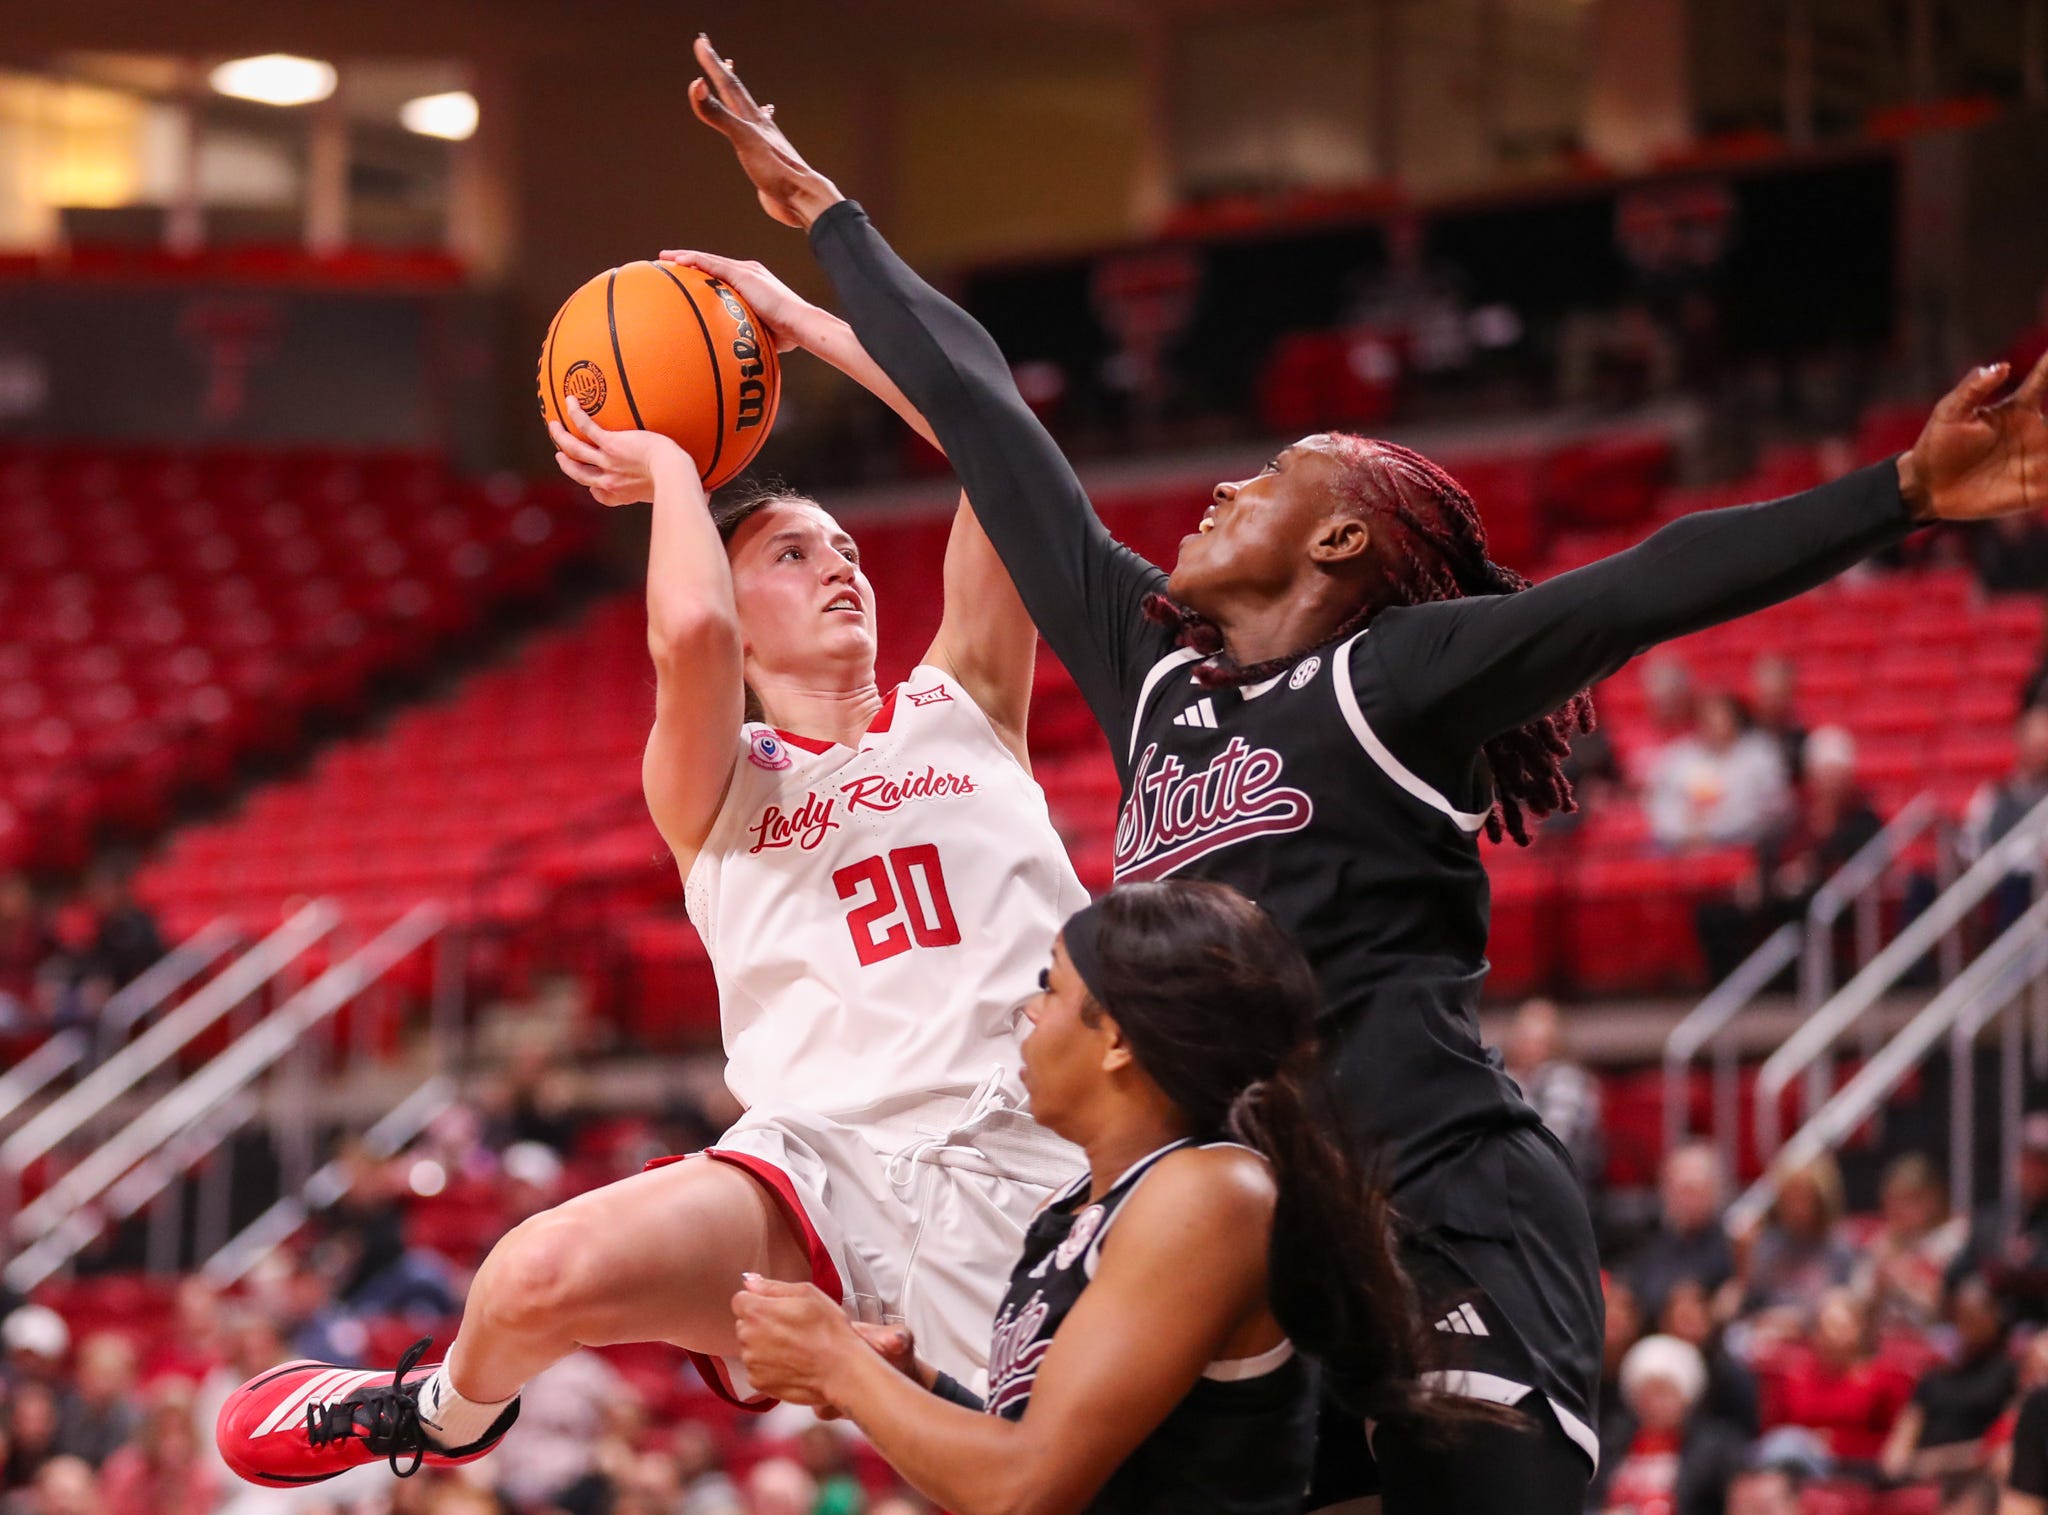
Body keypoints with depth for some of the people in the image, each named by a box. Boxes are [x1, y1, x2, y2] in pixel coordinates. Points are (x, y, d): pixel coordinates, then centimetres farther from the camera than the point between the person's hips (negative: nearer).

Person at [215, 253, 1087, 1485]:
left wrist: (804, 322, 15)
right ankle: (450, 1412, 10)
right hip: (832, 1164, -2)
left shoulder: (960, 709, 20)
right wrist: (671, 464, 8)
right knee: (545, 1275, -26)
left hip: (1032, 1172, 2)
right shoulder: (711, 784, 14)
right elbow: (688, 632, -11)